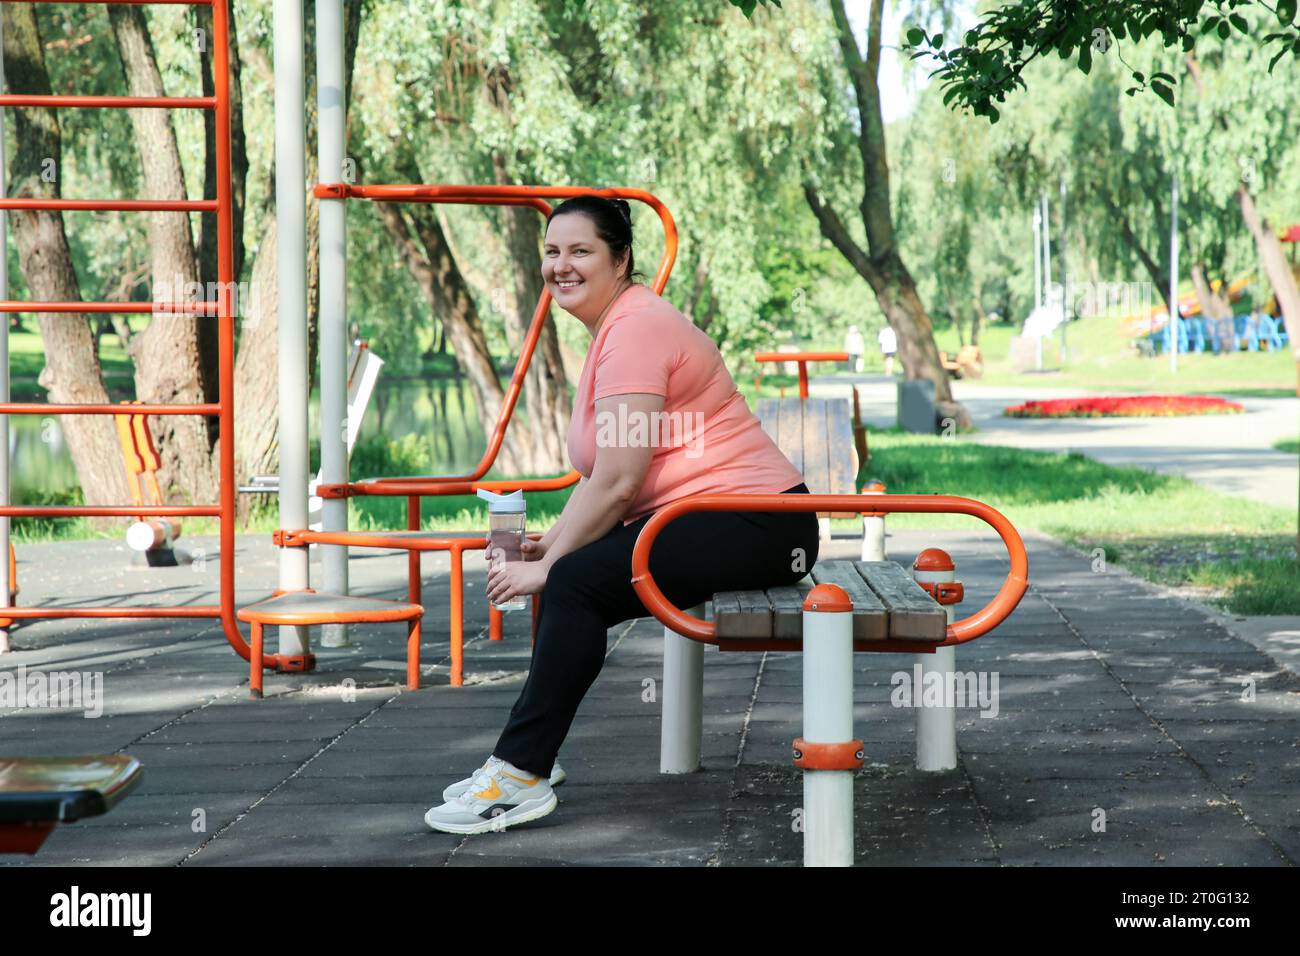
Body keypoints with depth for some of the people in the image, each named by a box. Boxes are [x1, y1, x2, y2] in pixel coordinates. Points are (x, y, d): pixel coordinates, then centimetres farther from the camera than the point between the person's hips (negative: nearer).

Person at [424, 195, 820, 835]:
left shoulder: (635, 328, -16)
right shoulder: (611, 328, 17)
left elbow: (617, 483, -20)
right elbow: (598, 475, 17)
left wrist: (549, 564, -12)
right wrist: (550, 546, 4)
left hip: (755, 523, -11)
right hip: (709, 524, 11)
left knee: (576, 582, -22)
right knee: (569, 578, 6)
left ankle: (522, 775, -17)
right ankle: (520, 763, 10)